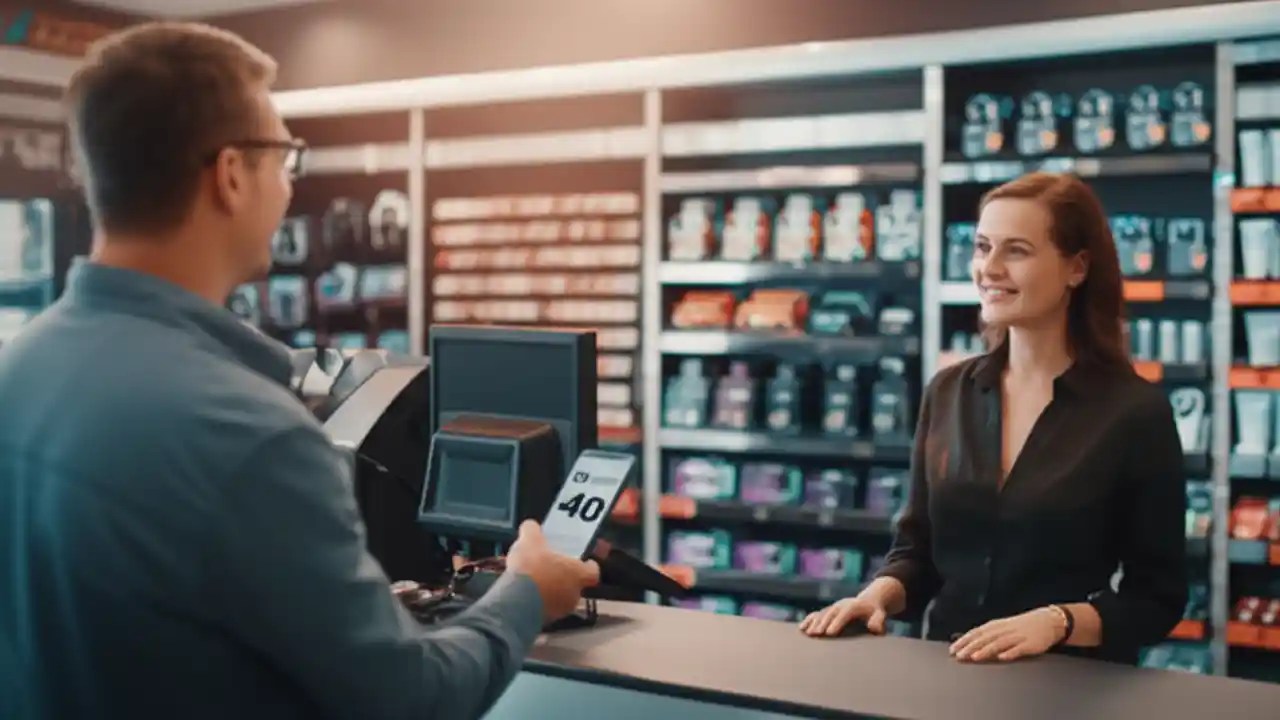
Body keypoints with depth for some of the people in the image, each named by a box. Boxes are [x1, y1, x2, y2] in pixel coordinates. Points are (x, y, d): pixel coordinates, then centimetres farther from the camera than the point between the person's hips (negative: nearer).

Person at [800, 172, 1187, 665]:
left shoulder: (1135, 410, -6)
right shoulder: (948, 393, 6)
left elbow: (1158, 598, -3)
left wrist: (1056, 621, -18)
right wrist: (879, 594, -7)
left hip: (1072, 680, -2)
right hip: (949, 668, 3)